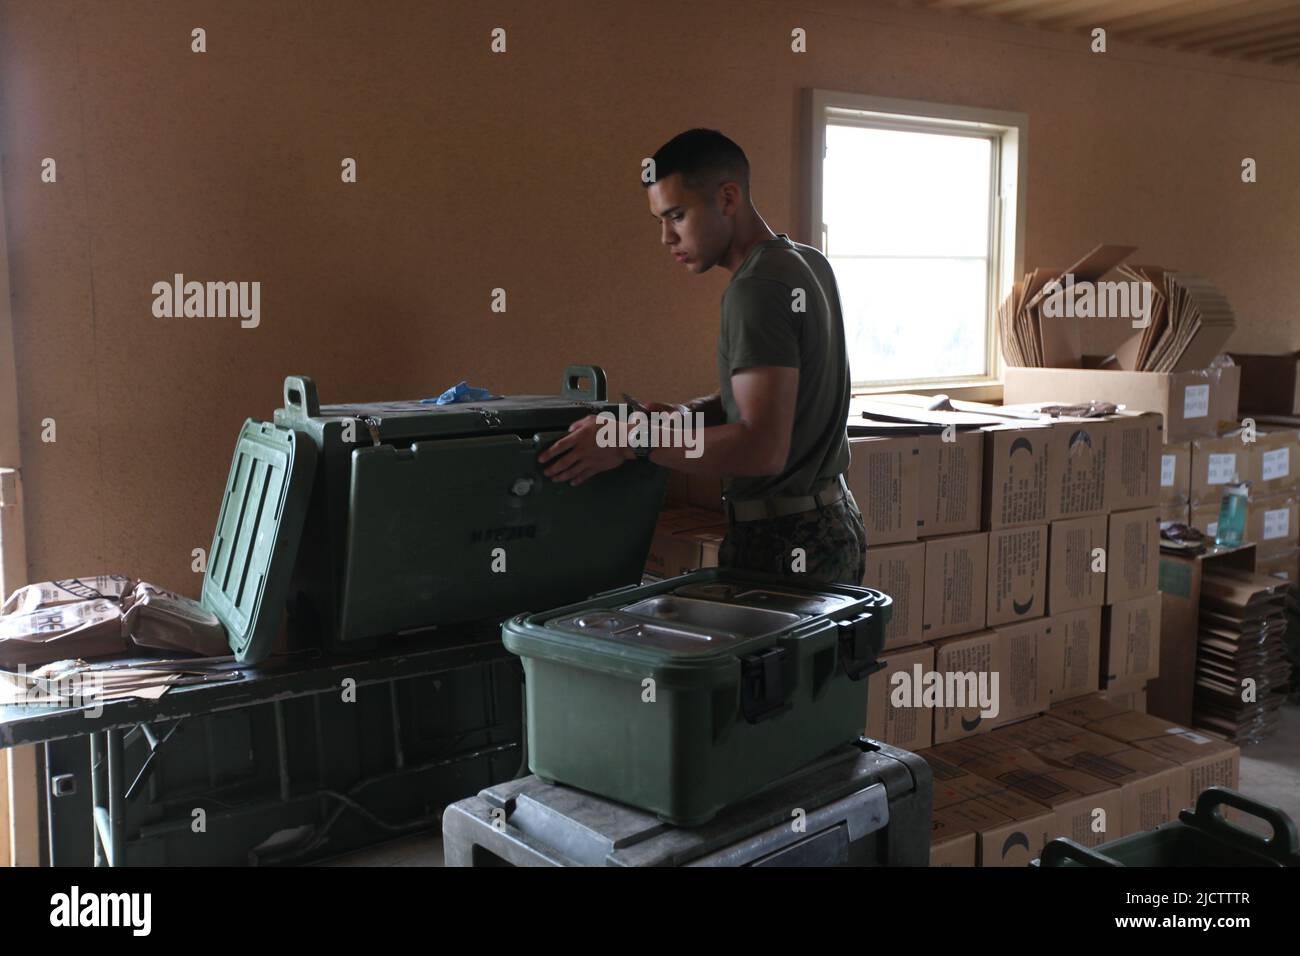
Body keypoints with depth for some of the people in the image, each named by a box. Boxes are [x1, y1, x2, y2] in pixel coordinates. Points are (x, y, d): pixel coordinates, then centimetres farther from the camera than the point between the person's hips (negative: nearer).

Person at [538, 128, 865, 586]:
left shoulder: (756, 290, -20)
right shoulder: (808, 263, 10)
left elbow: (763, 448, -28)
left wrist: (632, 442, -24)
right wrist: (690, 413, 2)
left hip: (785, 543, -10)